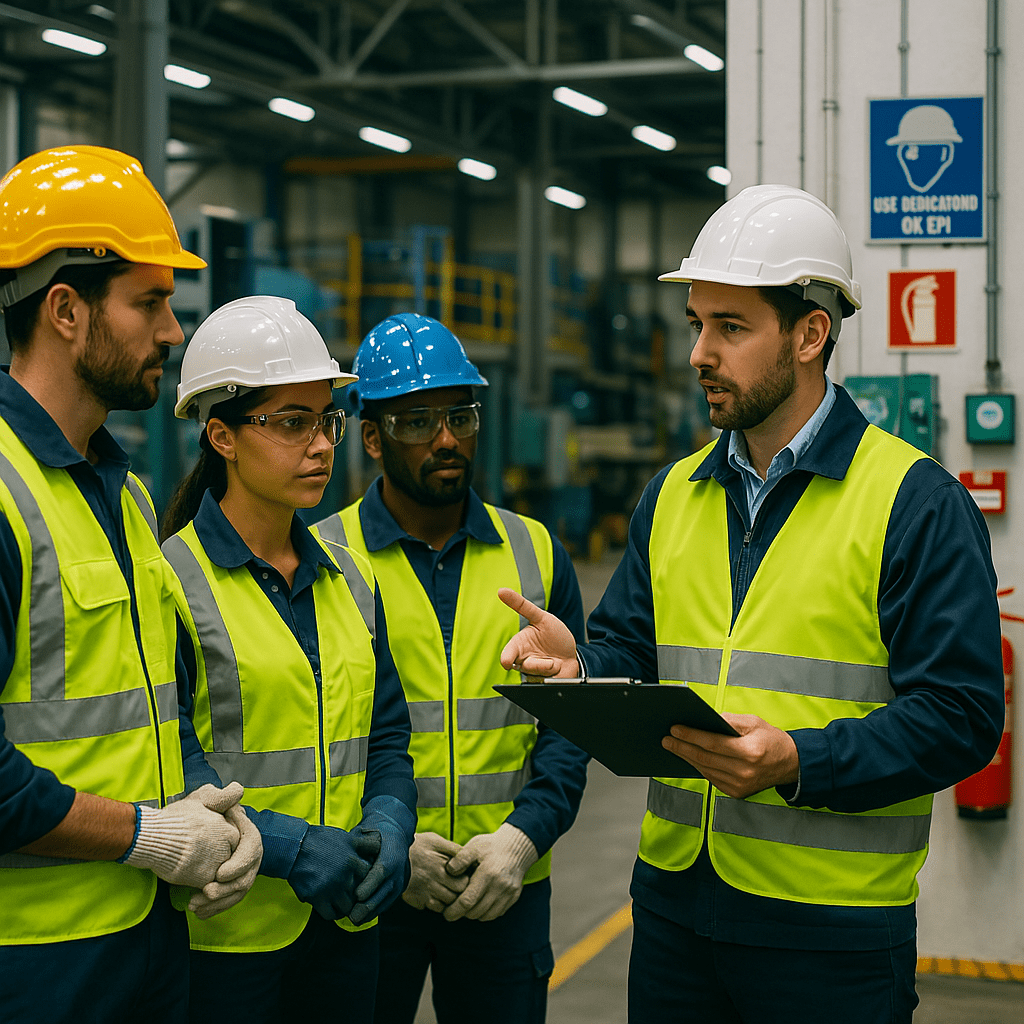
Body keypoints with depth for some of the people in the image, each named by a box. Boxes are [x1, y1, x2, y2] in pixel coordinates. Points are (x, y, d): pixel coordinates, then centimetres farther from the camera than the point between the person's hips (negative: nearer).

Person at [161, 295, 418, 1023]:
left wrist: (388, 827, -6)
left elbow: (385, 731, 12)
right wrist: (295, 850, -21)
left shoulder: (349, 578, 10)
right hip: (226, 932, -6)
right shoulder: (172, 581, -10)